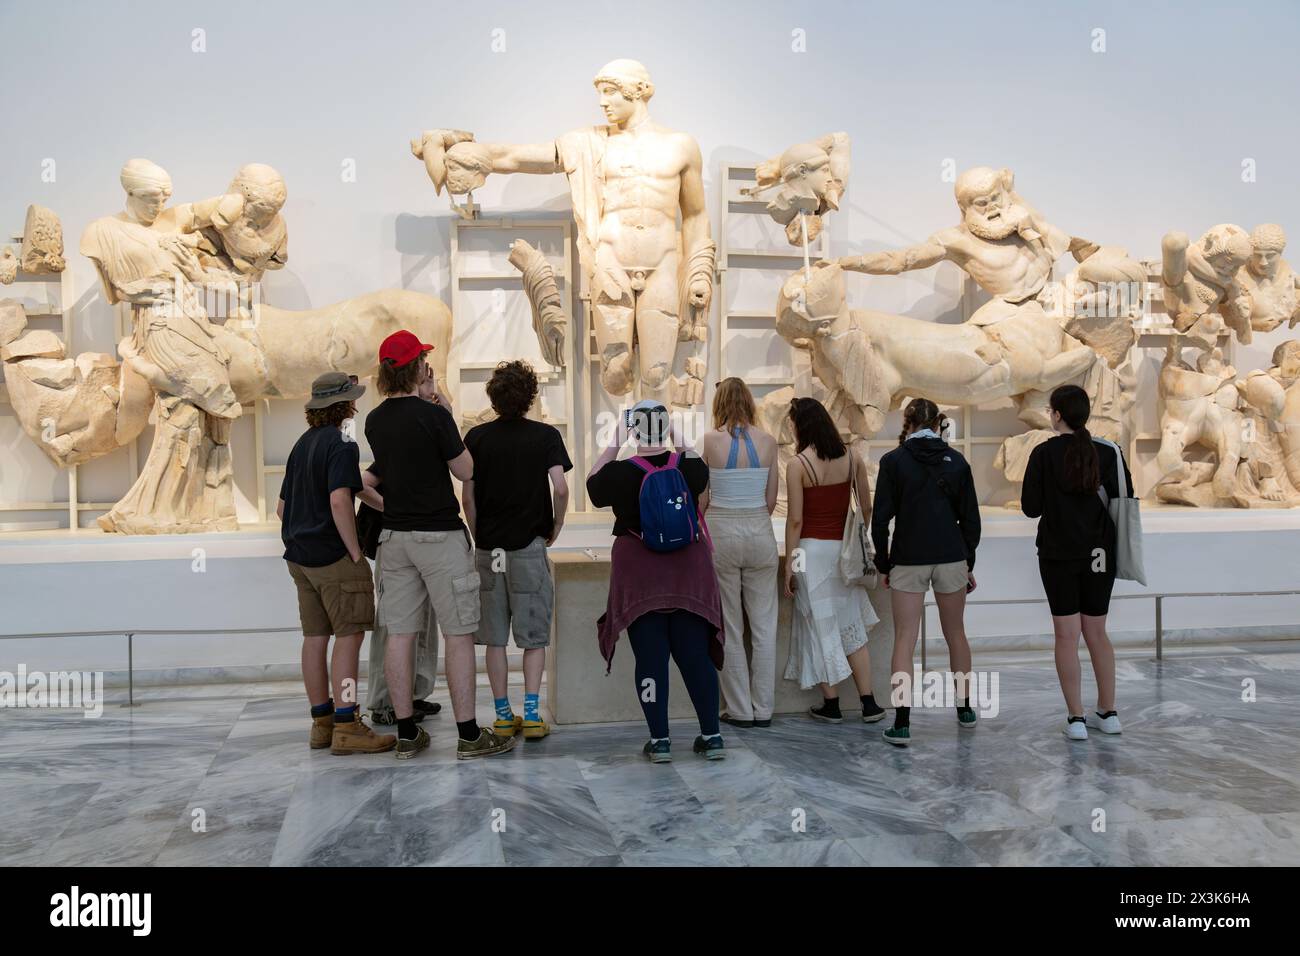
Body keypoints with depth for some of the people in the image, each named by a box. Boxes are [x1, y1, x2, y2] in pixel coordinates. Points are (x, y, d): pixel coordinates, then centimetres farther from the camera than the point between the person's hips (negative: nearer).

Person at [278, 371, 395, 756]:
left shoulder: (302, 444, 16)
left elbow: (282, 506, 20)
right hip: (333, 557, -9)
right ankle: (346, 728, -9)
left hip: (300, 557, 9)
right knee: (349, 636, -6)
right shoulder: (340, 444, -12)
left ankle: (321, 723, 16)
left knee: (315, 637, 10)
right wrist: (356, 552, -18)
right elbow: (339, 501, -24)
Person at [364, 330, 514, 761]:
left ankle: (406, 734, 13)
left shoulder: (375, 420, 6)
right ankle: (468, 734, 3)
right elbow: (465, 470, -6)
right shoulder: (433, 416, -14)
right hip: (438, 534, -6)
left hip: (395, 534, 6)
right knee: (458, 635, 0)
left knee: (400, 634, 7)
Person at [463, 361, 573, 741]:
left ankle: (503, 716, 12)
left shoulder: (477, 437, 1)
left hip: (489, 548, 2)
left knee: (495, 637, 8)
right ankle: (531, 714, 1)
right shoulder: (545, 435, -4)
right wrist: (556, 528, 1)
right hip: (530, 546, -2)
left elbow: (467, 496, -1)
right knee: (533, 635, 6)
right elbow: (560, 488, -14)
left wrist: (478, 537, 11)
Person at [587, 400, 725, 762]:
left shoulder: (620, 473, -12)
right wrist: (680, 441, 24)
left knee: (651, 657, 3)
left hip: (639, 575, -2)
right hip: (688, 571, 2)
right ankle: (711, 736, 11)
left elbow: (593, 485, 10)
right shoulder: (688, 467, -5)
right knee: (695, 654, 8)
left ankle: (659, 739, 5)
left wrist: (614, 444, 13)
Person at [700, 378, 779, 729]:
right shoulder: (768, 441, 0)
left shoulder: (711, 441, -6)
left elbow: (702, 499, -1)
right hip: (760, 533, 2)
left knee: (729, 627, 7)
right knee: (764, 626, 9)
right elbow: (771, 499, 5)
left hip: (721, 533, -2)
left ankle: (740, 710, 12)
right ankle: (763, 709, 14)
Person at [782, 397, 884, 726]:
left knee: (821, 626, 7)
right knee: (852, 626, 14)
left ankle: (831, 705, 14)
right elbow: (866, 508, 6)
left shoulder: (798, 465, -13)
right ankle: (869, 702, 14)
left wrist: (789, 563, -5)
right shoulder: (853, 459, 1)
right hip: (844, 548, 4)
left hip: (812, 549, -4)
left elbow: (795, 520, -12)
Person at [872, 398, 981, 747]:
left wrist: (884, 564, 6)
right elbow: (970, 518, 6)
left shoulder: (894, 461, -4)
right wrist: (968, 563, 15)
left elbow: (881, 518, -5)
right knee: (956, 634, 17)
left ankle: (902, 724, -6)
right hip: (951, 557, 2)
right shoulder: (955, 460, 3)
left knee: (905, 639, 0)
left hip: (908, 559, -2)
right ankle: (965, 709, 31)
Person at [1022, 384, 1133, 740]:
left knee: (1067, 636, 2)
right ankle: (1108, 713, 19)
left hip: (1059, 554, -3)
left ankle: (1076, 718, 2)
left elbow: (1030, 507, -7)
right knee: (1097, 633, 15)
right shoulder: (1108, 452, -1)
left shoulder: (1045, 453, -10)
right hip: (1100, 554, 4)